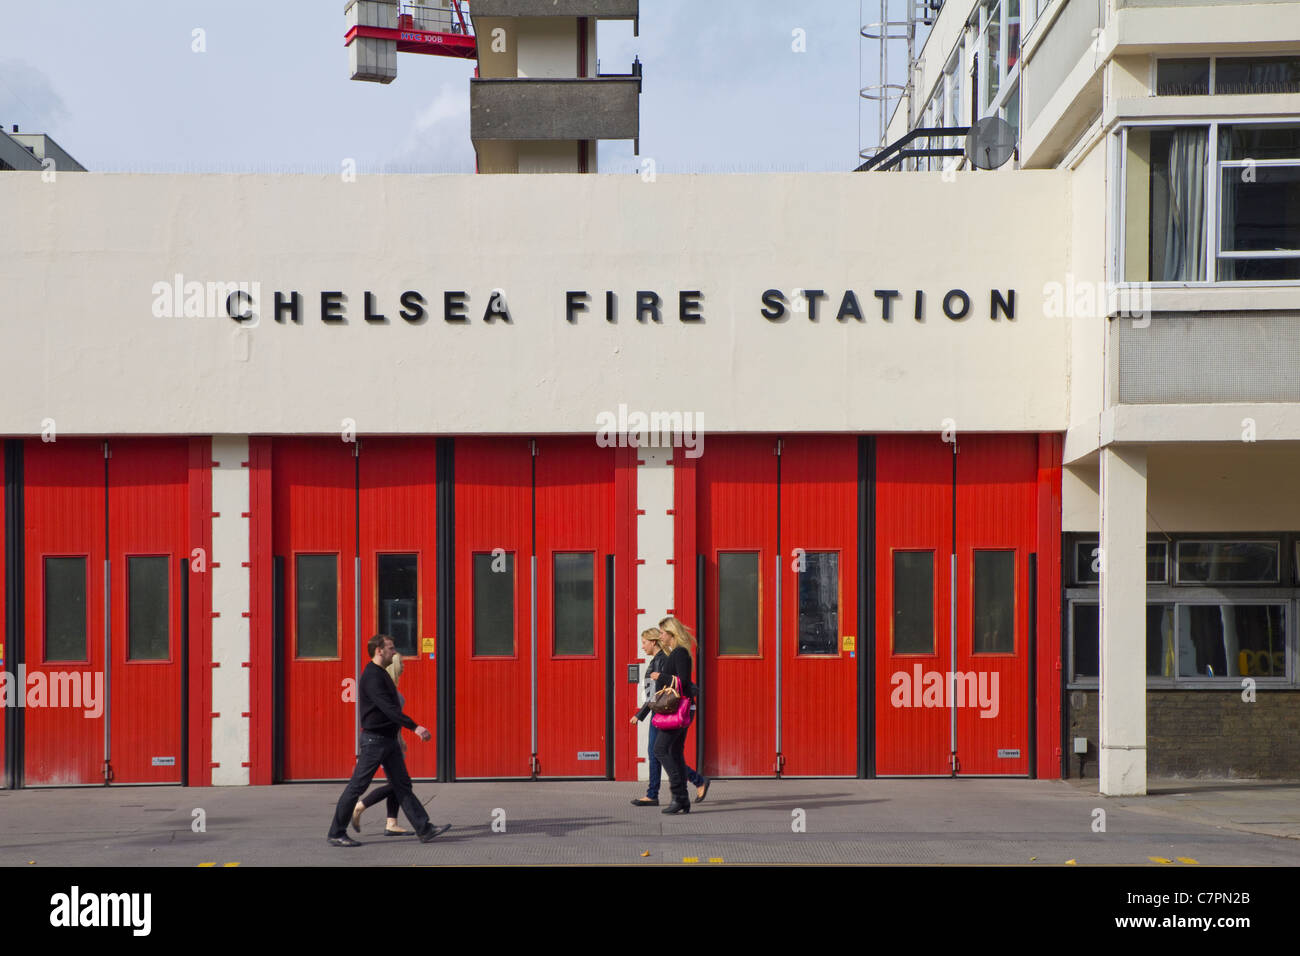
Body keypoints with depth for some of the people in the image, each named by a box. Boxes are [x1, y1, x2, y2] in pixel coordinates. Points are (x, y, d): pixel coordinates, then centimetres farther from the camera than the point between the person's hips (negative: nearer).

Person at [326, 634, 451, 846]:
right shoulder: (372, 677, -17)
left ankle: (424, 829, 5)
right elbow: (388, 708, -27)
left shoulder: (381, 674, 14)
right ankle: (336, 834, 6)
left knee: (403, 785, 6)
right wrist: (414, 727, -31)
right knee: (357, 786, -2)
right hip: (374, 739, -10)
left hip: (388, 740, 10)